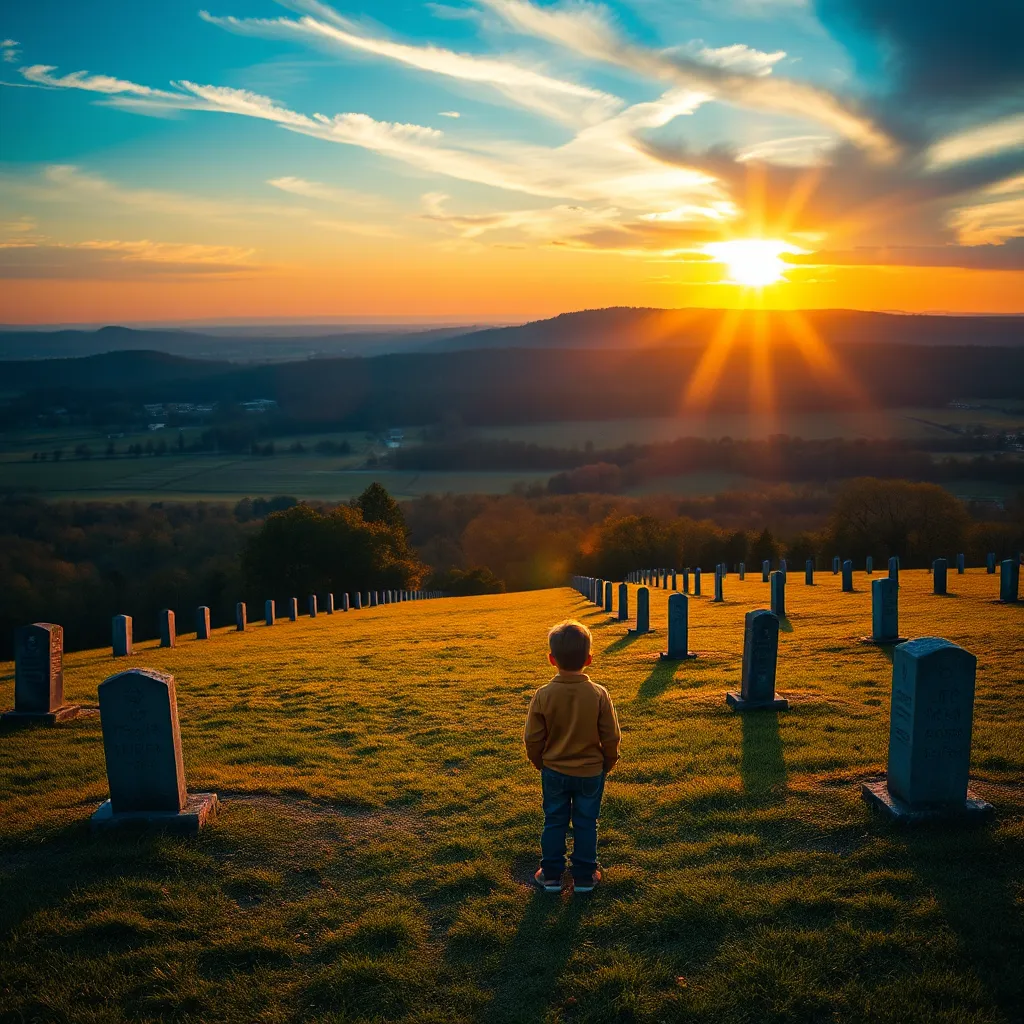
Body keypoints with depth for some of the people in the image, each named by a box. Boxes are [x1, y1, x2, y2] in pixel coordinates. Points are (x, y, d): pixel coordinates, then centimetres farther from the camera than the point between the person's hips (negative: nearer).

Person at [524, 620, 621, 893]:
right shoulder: (599, 695, -17)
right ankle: (584, 876, 24)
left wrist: (541, 763, 11)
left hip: (554, 772, 0)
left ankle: (551, 875, 24)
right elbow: (611, 738, -8)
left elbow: (533, 739, -8)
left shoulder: (543, 695, -16)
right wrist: (608, 763, 10)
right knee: (586, 824, 15)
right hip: (591, 773, 0)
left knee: (554, 822, 16)